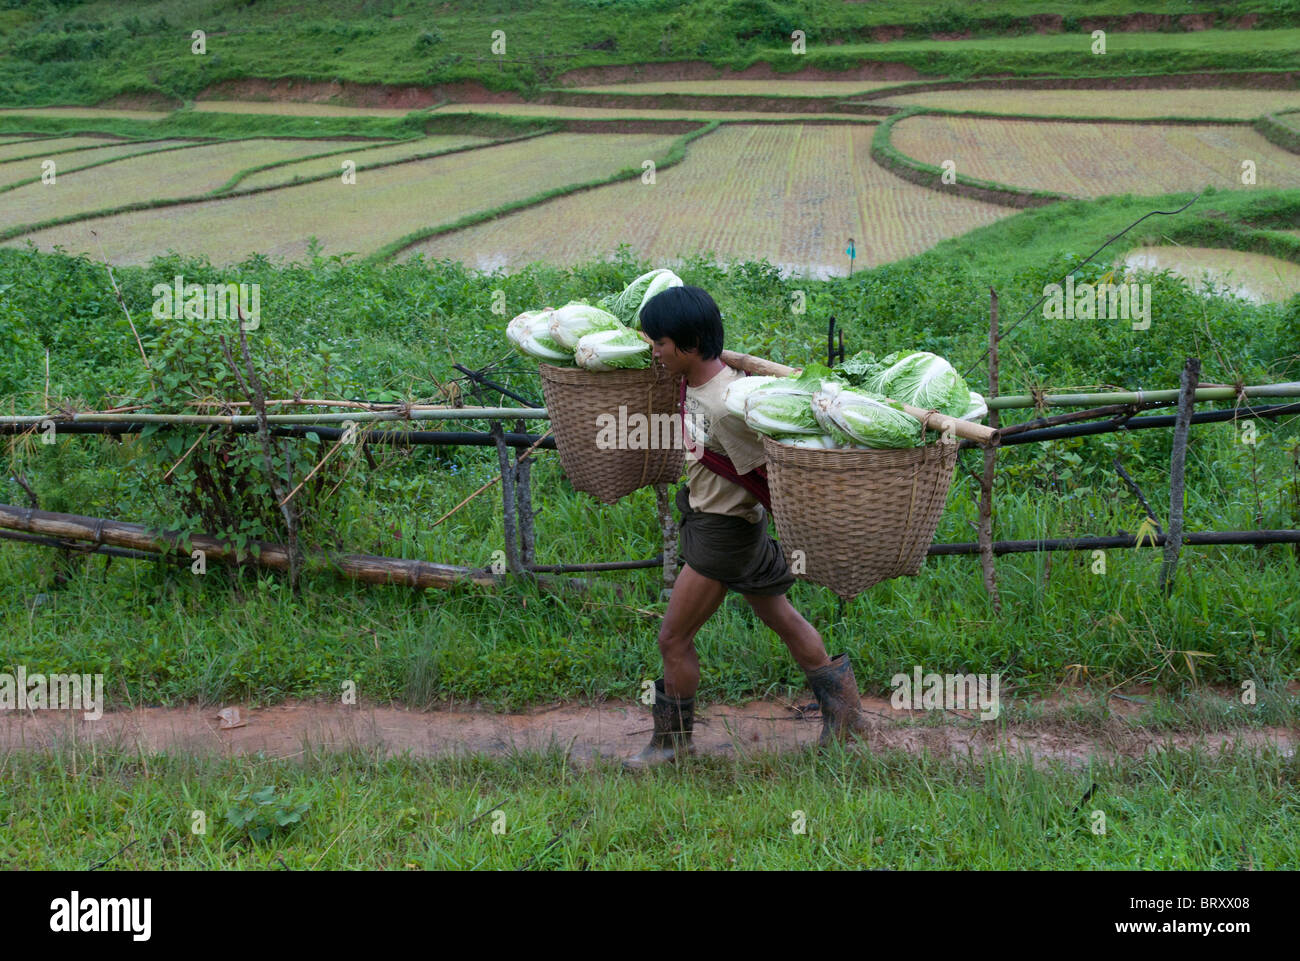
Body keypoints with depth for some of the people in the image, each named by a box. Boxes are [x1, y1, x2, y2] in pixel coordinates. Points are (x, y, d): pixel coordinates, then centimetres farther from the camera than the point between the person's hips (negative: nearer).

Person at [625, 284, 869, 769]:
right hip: (706, 516, 10)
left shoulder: (725, 407, -31)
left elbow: (768, 477, -24)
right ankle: (844, 710, 34)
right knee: (780, 617, 21)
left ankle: (672, 739, 23)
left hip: (723, 530, -10)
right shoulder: (697, 381, -4)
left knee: (673, 638, 3)